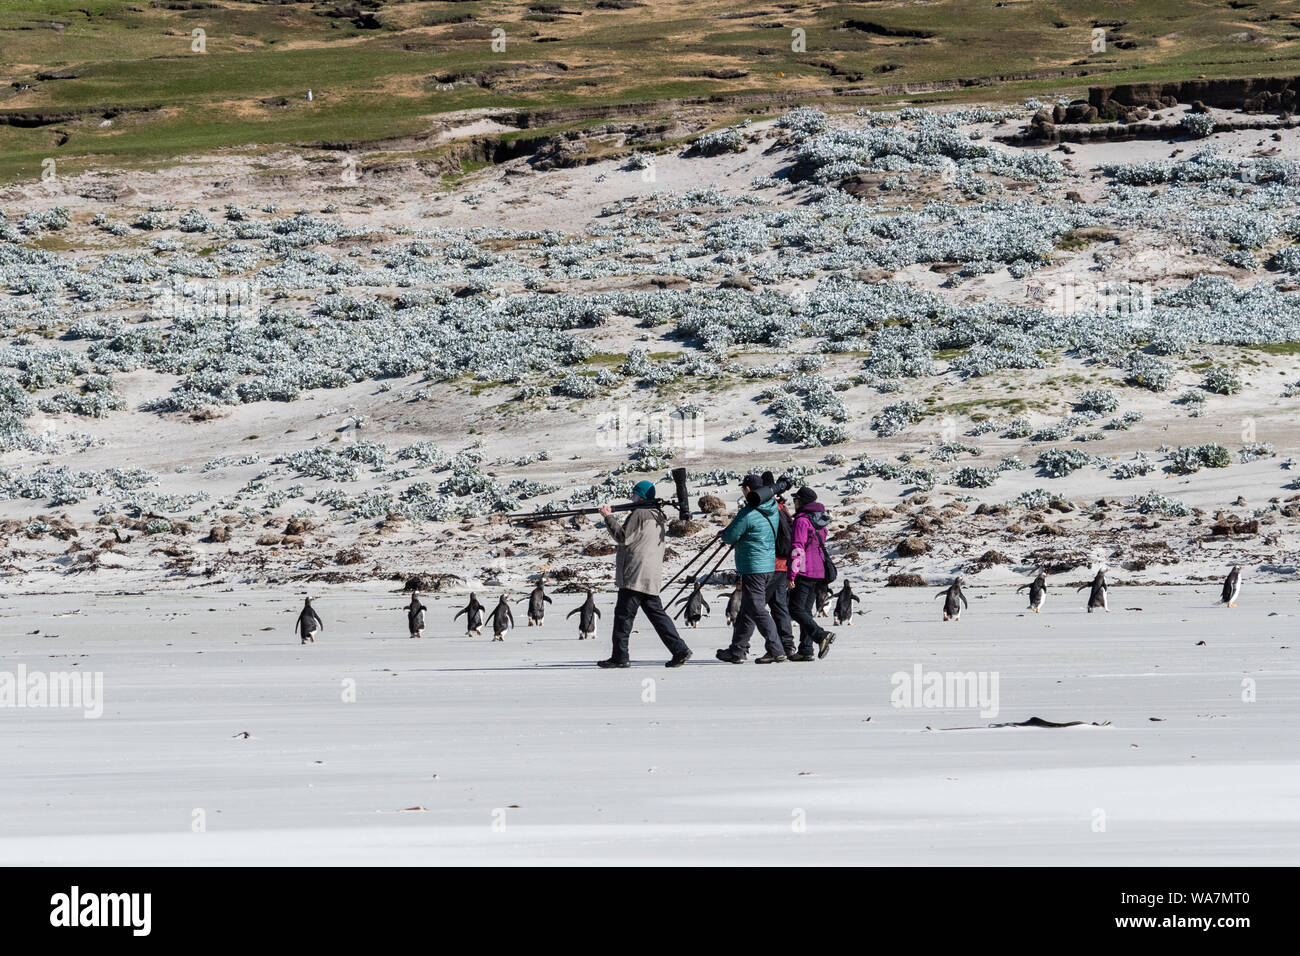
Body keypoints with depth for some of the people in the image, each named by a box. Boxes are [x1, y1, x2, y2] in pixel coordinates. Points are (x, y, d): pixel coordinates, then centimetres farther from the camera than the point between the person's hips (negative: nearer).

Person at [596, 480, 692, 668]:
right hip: (652, 578, 9)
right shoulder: (659, 516, 18)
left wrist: (609, 517, -7)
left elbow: (623, 537, -13)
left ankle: (619, 657, -3)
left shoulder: (640, 514, -11)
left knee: (623, 614, -4)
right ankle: (680, 650, 3)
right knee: (656, 614, 10)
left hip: (635, 576, -9)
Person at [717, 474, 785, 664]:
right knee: (747, 610, 15)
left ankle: (776, 650, -12)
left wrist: (725, 531, 14)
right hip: (769, 567, 9)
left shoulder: (748, 514, -18)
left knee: (757, 610, -7)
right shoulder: (772, 509, 8)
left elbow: (729, 537, -11)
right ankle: (737, 651, 22)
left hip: (753, 568, -9)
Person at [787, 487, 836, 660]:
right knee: (806, 610, 11)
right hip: (819, 572, 9)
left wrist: (791, 575, -18)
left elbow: (797, 548, -18)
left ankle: (821, 635, -22)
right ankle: (806, 650, 6)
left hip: (805, 572, -9)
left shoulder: (802, 521, -12)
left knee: (796, 609, -6)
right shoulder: (820, 521, 16)